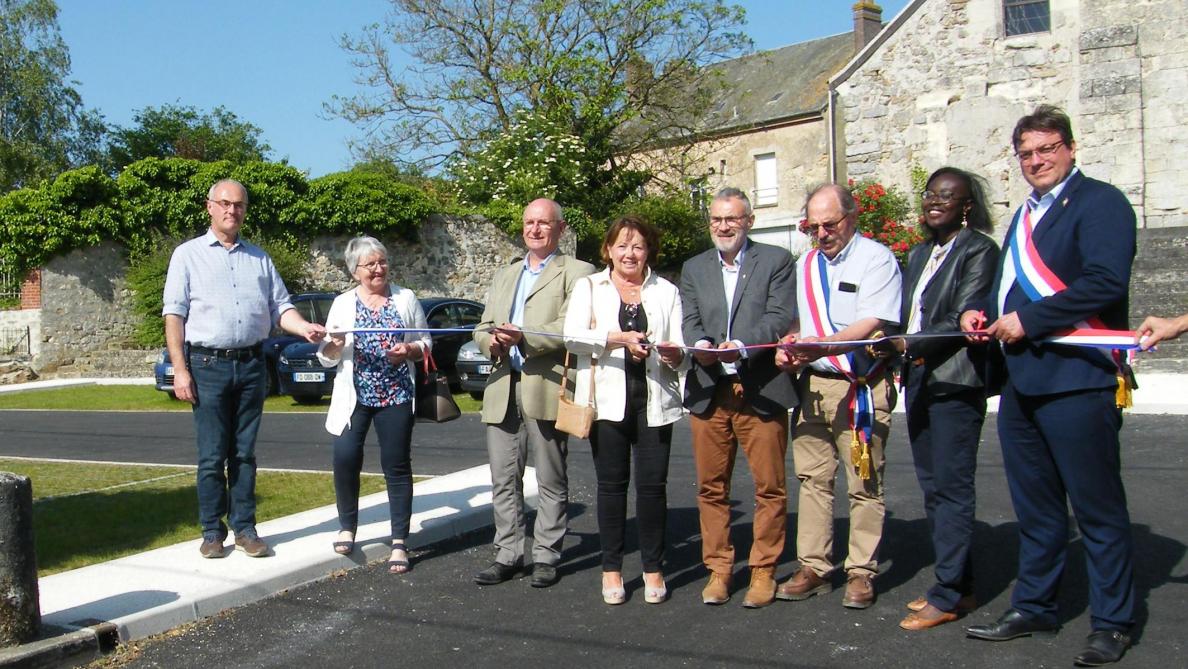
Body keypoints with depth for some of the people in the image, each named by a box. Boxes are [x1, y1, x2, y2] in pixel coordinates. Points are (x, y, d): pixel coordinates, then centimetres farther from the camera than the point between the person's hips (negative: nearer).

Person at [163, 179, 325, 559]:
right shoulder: (188, 255, 5)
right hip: (209, 365, -3)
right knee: (212, 455, 0)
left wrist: (305, 328, -10)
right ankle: (212, 531, 11)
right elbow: (174, 314, 0)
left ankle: (245, 528, 14)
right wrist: (180, 369, -9)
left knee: (244, 453, 8)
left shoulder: (259, 259, 15)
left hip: (251, 364, 3)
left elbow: (280, 306, 12)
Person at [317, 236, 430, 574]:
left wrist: (410, 351, -12)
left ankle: (399, 543, 8)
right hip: (353, 395, 1)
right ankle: (347, 527, 14)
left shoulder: (406, 298, 5)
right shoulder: (343, 304, 7)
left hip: (396, 396, 0)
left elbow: (426, 343, 9)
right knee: (345, 457, -10)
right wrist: (334, 344, -15)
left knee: (397, 466, 1)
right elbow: (326, 358, 7)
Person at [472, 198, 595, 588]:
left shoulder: (576, 273, 1)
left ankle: (546, 557, 12)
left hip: (546, 390, -6)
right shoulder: (504, 276, 23)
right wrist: (491, 341, -4)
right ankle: (508, 555, 16)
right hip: (503, 390, 6)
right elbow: (482, 328, 19)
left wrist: (524, 337, -23)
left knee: (550, 482, 4)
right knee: (503, 480, 8)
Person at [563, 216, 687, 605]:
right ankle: (611, 569, 14)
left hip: (653, 400, 1)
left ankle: (653, 568, 12)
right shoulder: (589, 287, 9)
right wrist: (620, 339, -19)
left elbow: (681, 349, 7)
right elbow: (572, 336, -7)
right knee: (611, 484, 4)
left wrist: (675, 355, -16)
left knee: (652, 484, -1)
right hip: (607, 399, -1)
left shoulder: (666, 292, 14)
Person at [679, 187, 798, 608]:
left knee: (770, 487, 1)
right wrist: (699, 344, -17)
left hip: (762, 391, -3)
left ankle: (763, 570, 15)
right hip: (708, 392, 3)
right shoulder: (694, 268, 16)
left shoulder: (776, 261, 5)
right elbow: (690, 320, 6)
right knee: (711, 487, 7)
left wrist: (742, 347, -22)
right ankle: (718, 568, 19)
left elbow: (780, 316, -7)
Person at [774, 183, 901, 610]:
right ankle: (813, 568, 13)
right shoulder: (805, 266, 17)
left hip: (861, 387, -6)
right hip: (813, 384, 6)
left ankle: (861, 574, 9)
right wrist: (788, 349, 0)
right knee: (812, 478, 6)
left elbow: (872, 325, -16)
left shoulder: (876, 259, -4)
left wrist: (822, 346, -28)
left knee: (863, 483, -1)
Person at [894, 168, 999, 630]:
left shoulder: (979, 250, -6)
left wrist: (910, 344, -20)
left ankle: (949, 595, 2)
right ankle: (957, 583, 22)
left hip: (955, 383, -8)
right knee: (933, 488, 12)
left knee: (951, 488, -5)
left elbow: (963, 320, -14)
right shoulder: (920, 254, 18)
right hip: (918, 380, 9)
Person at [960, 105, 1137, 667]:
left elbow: (1106, 282, -21)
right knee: (1035, 508, 17)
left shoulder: (1099, 202, -7)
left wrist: (1026, 320, -19)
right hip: (1021, 383, 9)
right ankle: (1034, 607, 29)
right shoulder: (1026, 215, 20)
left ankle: (1112, 623, 16)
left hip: (1076, 380, -8)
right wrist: (982, 310, 9)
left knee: (1098, 508, 3)